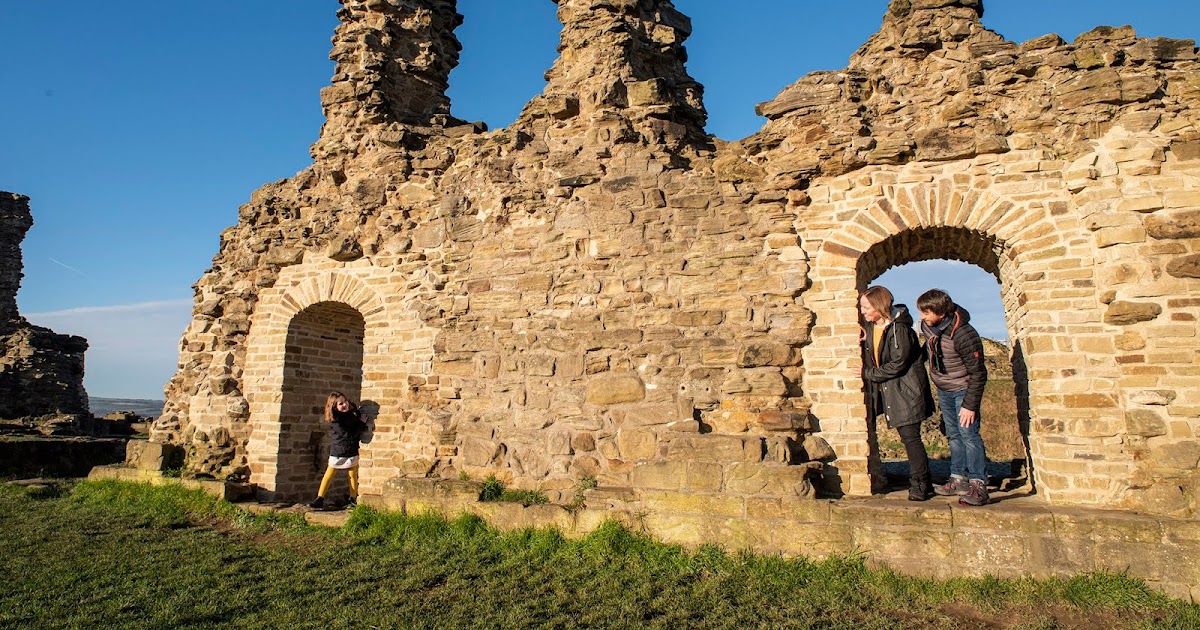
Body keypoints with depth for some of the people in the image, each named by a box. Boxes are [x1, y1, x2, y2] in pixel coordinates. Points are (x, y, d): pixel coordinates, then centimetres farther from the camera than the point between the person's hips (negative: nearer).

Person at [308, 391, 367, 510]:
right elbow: (348, 435, -20)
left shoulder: (353, 413, 2)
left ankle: (353, 499, 19)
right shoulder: (335, 420, -16)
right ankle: (319, 499, 7)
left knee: (353, 476, 8)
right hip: (337, 454, -4)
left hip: (352, 453, 4)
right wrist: (361, 423, -15)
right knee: (328, 476, 0)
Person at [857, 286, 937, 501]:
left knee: (910, 436, -6)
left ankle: (920, 485, 3)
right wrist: (865, 341, -5)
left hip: (906, 390, -8)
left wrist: (868, 374, -12)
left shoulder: (899, 328, -19)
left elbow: (897, 364, -20)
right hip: (887, 389, 8)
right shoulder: (870, 327, 5)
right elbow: (872, 358, 16)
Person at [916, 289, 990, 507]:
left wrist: (970, 405, -21)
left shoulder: (963, 334, -28)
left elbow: (978, 373, -22)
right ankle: (959, 479, 22)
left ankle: (978, 486, -8)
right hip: (943, 390, 7)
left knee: (968, 434, -11)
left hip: (962, 389, -7)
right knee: (953, 435, 13)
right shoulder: (927, 326, -8)